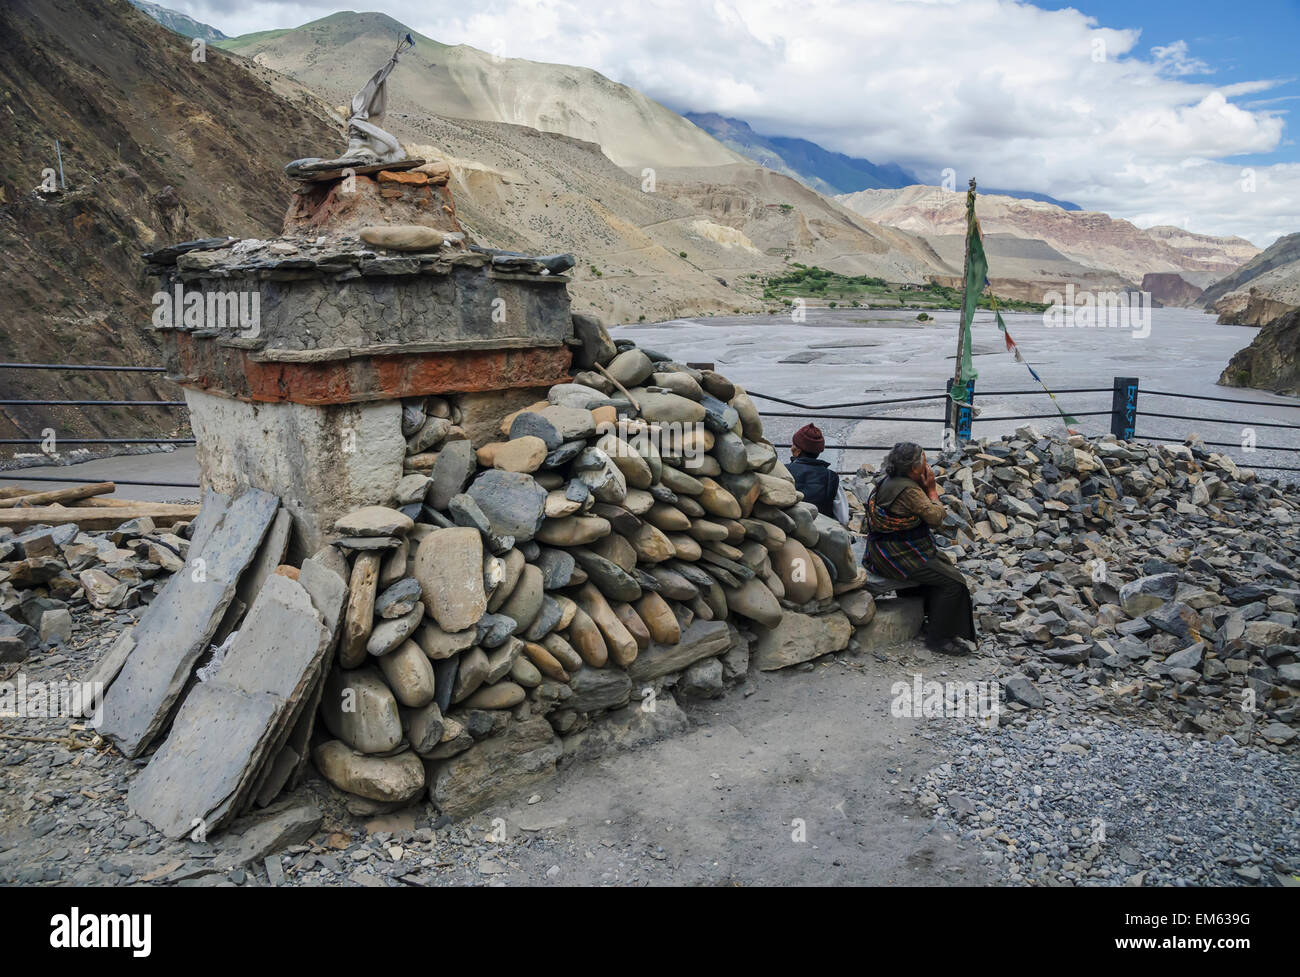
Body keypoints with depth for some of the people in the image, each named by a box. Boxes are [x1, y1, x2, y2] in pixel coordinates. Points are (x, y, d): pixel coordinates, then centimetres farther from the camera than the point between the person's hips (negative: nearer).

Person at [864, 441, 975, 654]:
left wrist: (927, 489, 3)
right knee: (953, 581, -10)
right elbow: (936, 516, -15)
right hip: (898, 555, -11)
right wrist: (932, 490, -3)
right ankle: (937, 637, -2)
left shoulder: (887, 479, 7)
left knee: (945, 563, 23)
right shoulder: (909, 490, -24)